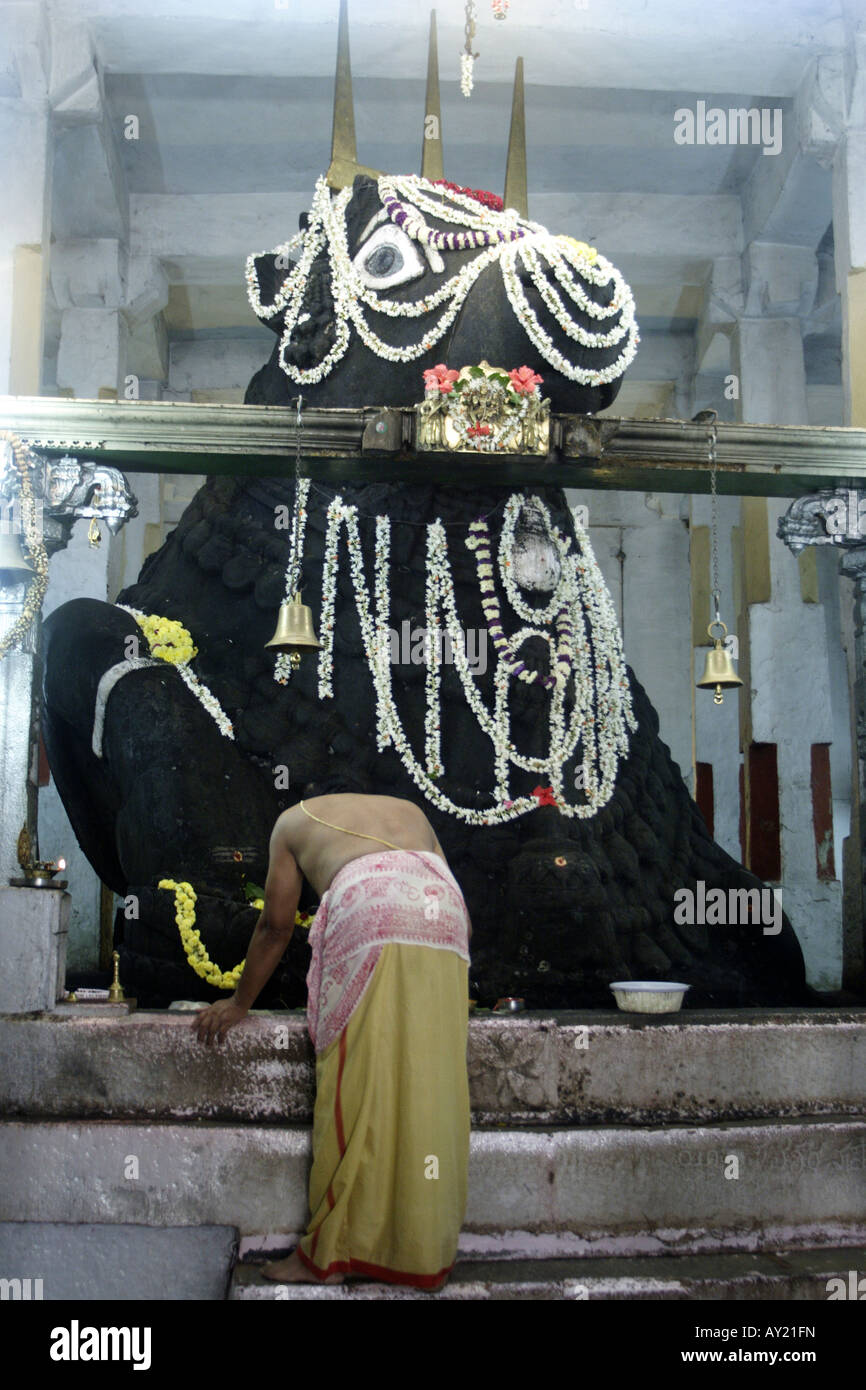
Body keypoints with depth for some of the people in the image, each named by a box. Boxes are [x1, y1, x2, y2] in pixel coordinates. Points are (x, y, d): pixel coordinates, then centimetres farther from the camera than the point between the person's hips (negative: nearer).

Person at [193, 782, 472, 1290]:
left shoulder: (295, 820, 31)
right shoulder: (408, 811, 38)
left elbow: (276, 925, 27)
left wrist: (240, 1002, 38)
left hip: (367, 908, -4)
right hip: (441, 911, 4)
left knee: (359, 1089, 0)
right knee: (429, 1091, 8)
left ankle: (332, 1252, 7)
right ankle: (428, 1249, 16)